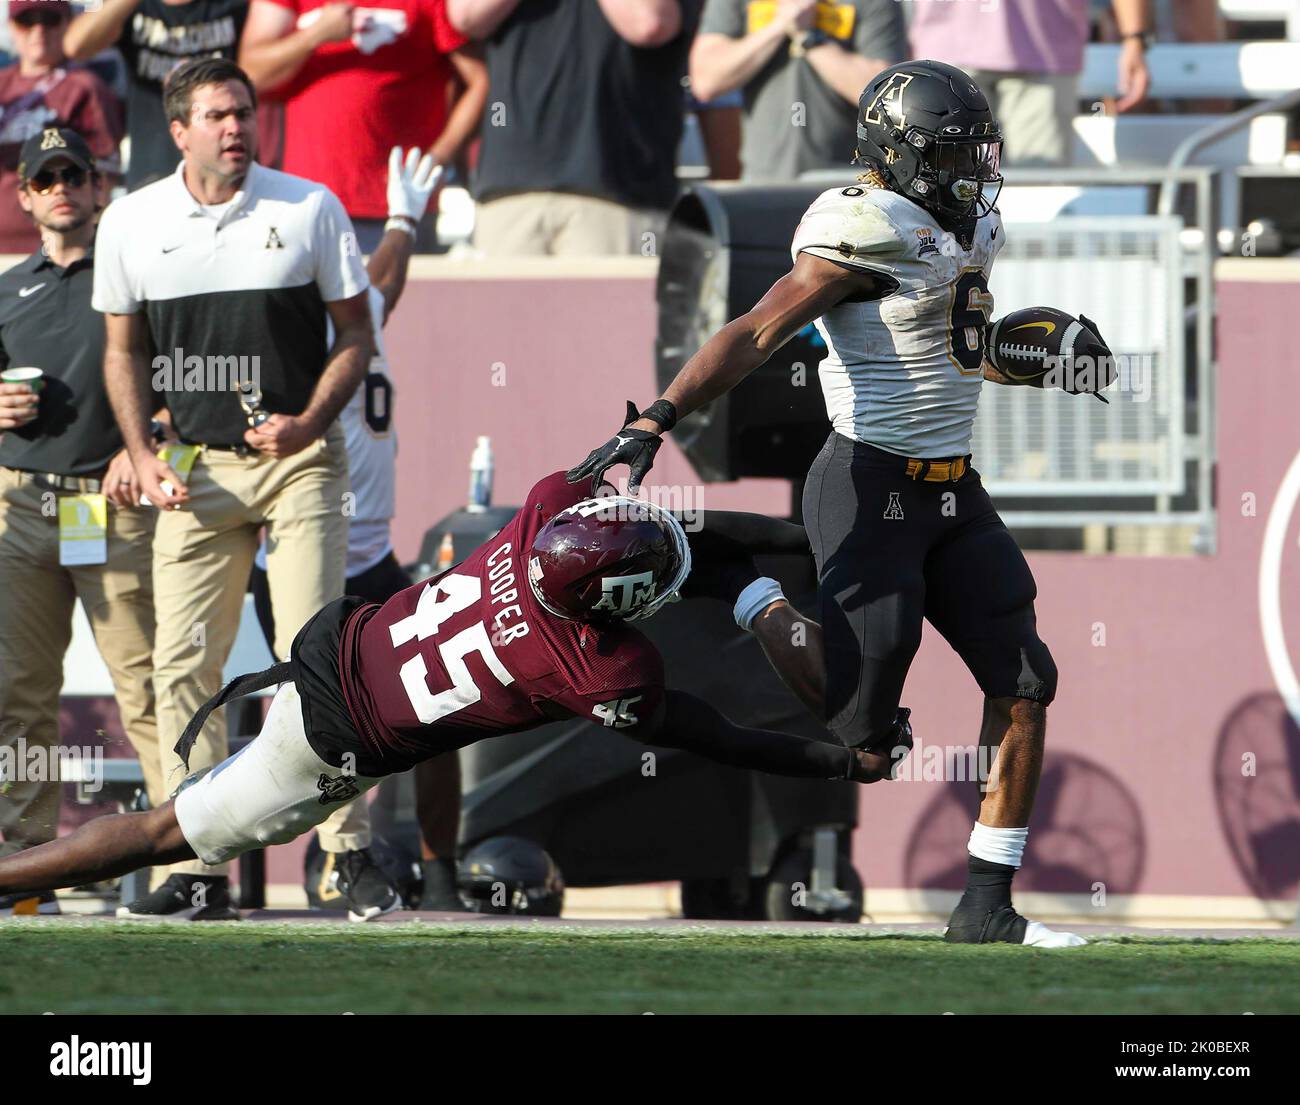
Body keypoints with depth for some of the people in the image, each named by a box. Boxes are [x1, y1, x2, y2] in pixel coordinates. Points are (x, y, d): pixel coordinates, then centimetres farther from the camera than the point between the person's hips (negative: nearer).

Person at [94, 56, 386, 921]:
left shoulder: (310, 208, -1)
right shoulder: (131, 224, 4)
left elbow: (355, 333, 4)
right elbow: (124, 350, 14)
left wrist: (309, 425, -12)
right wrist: (142, 458, 1)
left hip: (299, 460, -2)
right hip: (195, 471, 2)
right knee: (183, 664, -3)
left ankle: (350, 849, -7)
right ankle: (201, 869, 1)